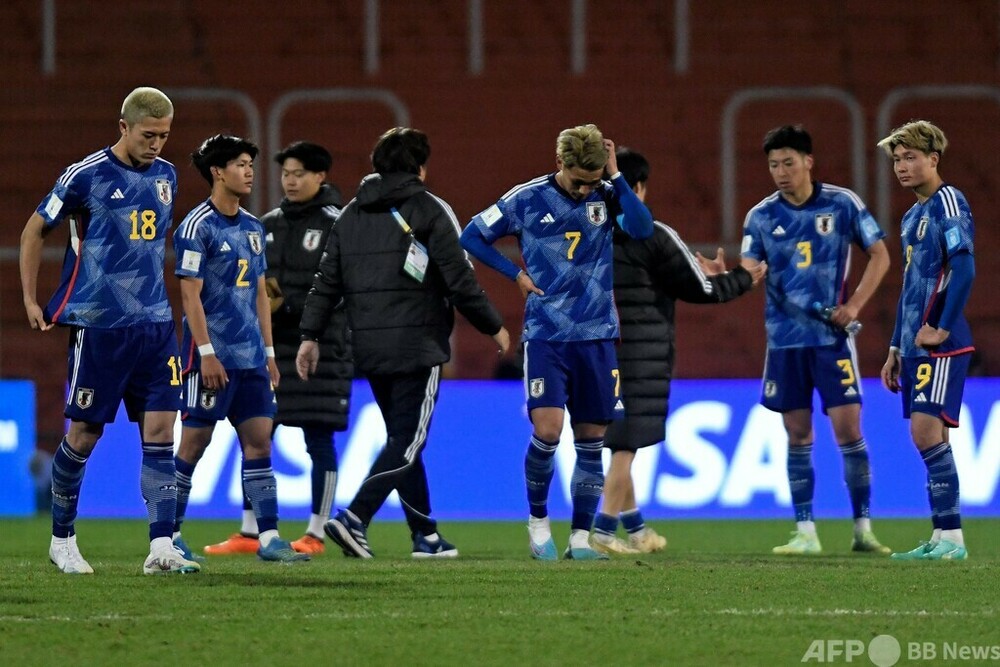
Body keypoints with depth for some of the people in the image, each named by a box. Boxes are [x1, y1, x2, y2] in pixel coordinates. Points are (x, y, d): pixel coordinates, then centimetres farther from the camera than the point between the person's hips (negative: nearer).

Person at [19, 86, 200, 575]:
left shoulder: (166, 176, 10)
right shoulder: (86, 175, -7)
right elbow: (34, 231, 3)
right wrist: (30, 300, 2)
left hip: (154, 323, 5)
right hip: (98, 326, -5)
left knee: (160, 428, -5)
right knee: (85, 433, 1)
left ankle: (161, 547, -8)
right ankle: (62, 540, 18)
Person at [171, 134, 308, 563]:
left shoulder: (253, 228, 15)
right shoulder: (197, 226, -8)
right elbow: (190, 294, -12)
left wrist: (269, 352, 16)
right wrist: (206, 354, -17)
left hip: (250, 358, 7)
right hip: (211, 357, -7)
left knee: (259, 442, 1)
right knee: (194, 442, -2)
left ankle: (268, 537, 0)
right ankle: (170, 533, 7)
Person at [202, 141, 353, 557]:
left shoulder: (335, 226, -5)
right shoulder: (269, 225, 13)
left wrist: (287, 305, -19)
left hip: (319, 348, -6)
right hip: (270, 348, 6)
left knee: (319, 440, -1)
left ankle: (315, 534, 5)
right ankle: (249, 533, 8)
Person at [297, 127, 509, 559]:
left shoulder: (352, 214, 12)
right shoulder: (429, 211, -5)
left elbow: (326, 281, 9)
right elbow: (460, 280, -7)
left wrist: (310, 336, 11)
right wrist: (494, 327, 4)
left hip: (369, 346, 6)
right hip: (417, 345, -6)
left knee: (403, 439, 15)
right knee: (407, 442, -5)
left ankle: (425, 535, 17)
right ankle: (354, 519, -21)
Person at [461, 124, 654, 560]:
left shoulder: (606, 197, 1)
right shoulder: (527, 199, -3)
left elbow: (642, 228, -17)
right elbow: (472, 236, 7)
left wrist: (615, 175, -16)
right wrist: (516, 274, 0)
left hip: (597, 336, 2)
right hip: (545, 335, -2)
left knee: (591, 440, 3)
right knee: (547, 430, -14)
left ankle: (581, 536, 10)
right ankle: (538, 519, 7)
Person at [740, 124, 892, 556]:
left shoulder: (842, 204, -2)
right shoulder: (762, 216, 3)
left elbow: (880, 256, 3)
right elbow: (748, 271, -4)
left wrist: (854, 305, -8)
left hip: (833, 335, -2)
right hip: (785, 339, 2)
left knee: (847, 428, -6)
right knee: (798, 436, 4)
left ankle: (863, 528, 4)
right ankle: (805, 532, 10)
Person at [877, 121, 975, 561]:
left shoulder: (948, 202, -8)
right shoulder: (912, 216, 20)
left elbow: (964, 268, -18)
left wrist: (943, 328, -19)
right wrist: (896, 348, 23)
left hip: (940, 343, -9)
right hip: (916, 344, 9)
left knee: (928, 430, -14)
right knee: (926, 437, 8)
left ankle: (952, 537, -13)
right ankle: (940, 539, 10)